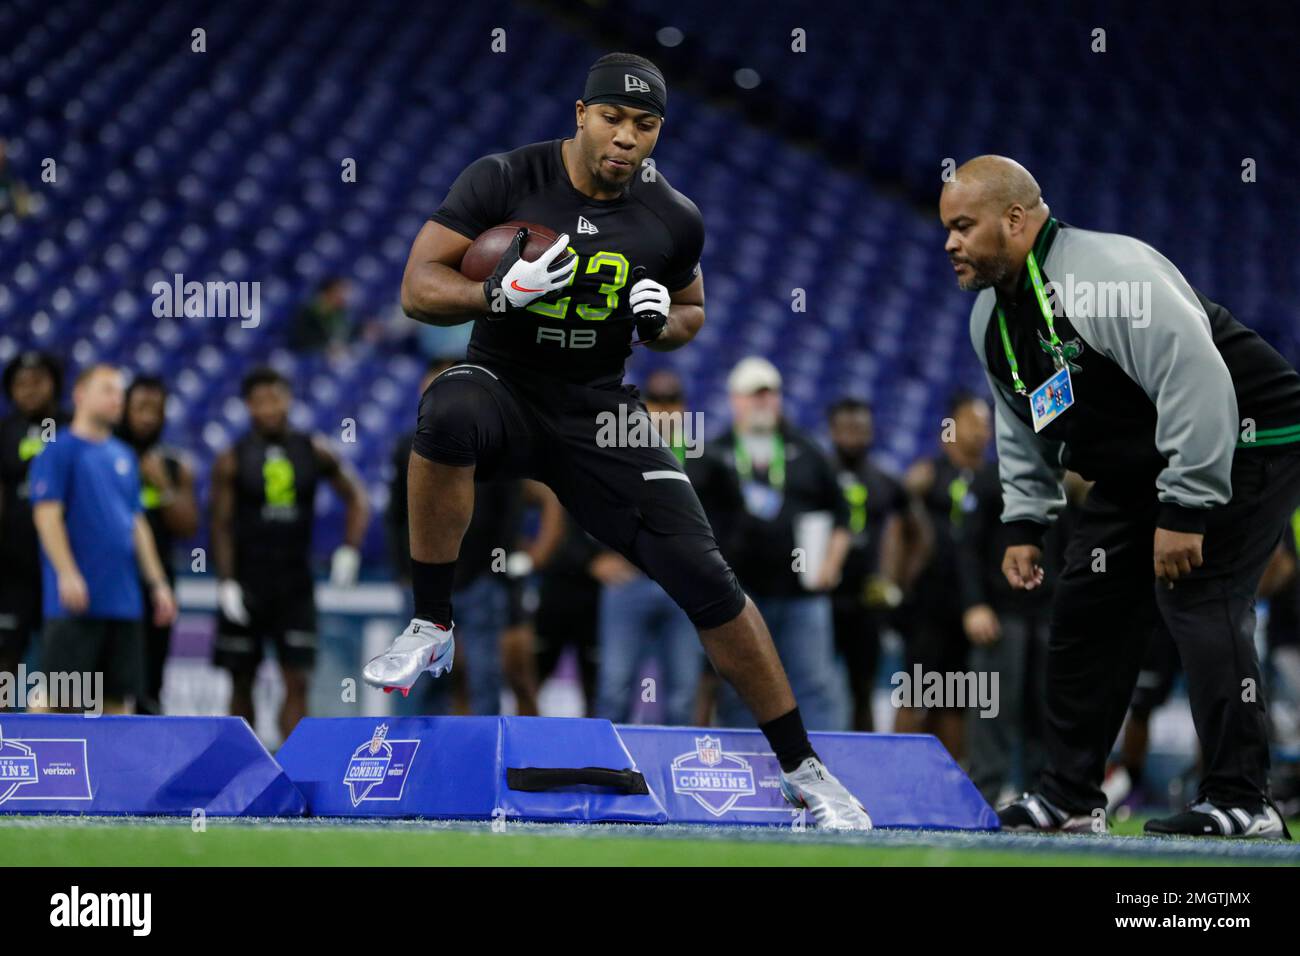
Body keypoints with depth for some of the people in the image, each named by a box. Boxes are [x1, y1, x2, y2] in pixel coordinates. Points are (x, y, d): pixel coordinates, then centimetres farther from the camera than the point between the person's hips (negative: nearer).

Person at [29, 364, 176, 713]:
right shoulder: (59, 450, -4)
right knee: (59, 697, -7)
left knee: (119, 697, 4)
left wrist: (157, 583, 15)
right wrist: (67, 574, -21)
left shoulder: (123, 456, 17)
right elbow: (47, 515, -11)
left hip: (123, 600, 7)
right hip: (77, 603, -7)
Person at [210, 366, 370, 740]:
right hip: (246, 584, -1)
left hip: (295, 583, 1)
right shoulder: (232, 461, -3)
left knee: (297, 681, -6)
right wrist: (226, 583, -13)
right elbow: (221, 525, -4)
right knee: (242, 682, 6)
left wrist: (350, 550, -4)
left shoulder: (314, 452, 2)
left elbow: (356, 499, 10)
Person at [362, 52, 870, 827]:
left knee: (707, 579, -9)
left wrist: (664, 322, -8)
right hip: (505, 391, -2)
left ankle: (802, 769, 6)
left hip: (599, 414, 2)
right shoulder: (503, 181, -11)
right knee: (450, 410, -40)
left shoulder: (674, 221, -2)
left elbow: (692, 311, 17)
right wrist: (502, 292, -30)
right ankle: (431, 629, -23)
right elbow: (417, 289, -11)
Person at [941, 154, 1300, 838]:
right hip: (1136, 468, 10)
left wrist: (1185, 512, -31)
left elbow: (1197, 384, -33)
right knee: (1086, 605, 7)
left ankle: (1242, 801, -17)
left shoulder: (1106, 276, -28)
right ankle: (1070, 796, 16)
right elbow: (1022, 430, 20)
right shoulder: (993, 319, 5)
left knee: (1196, 597, -21)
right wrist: (1023, 523, 10)